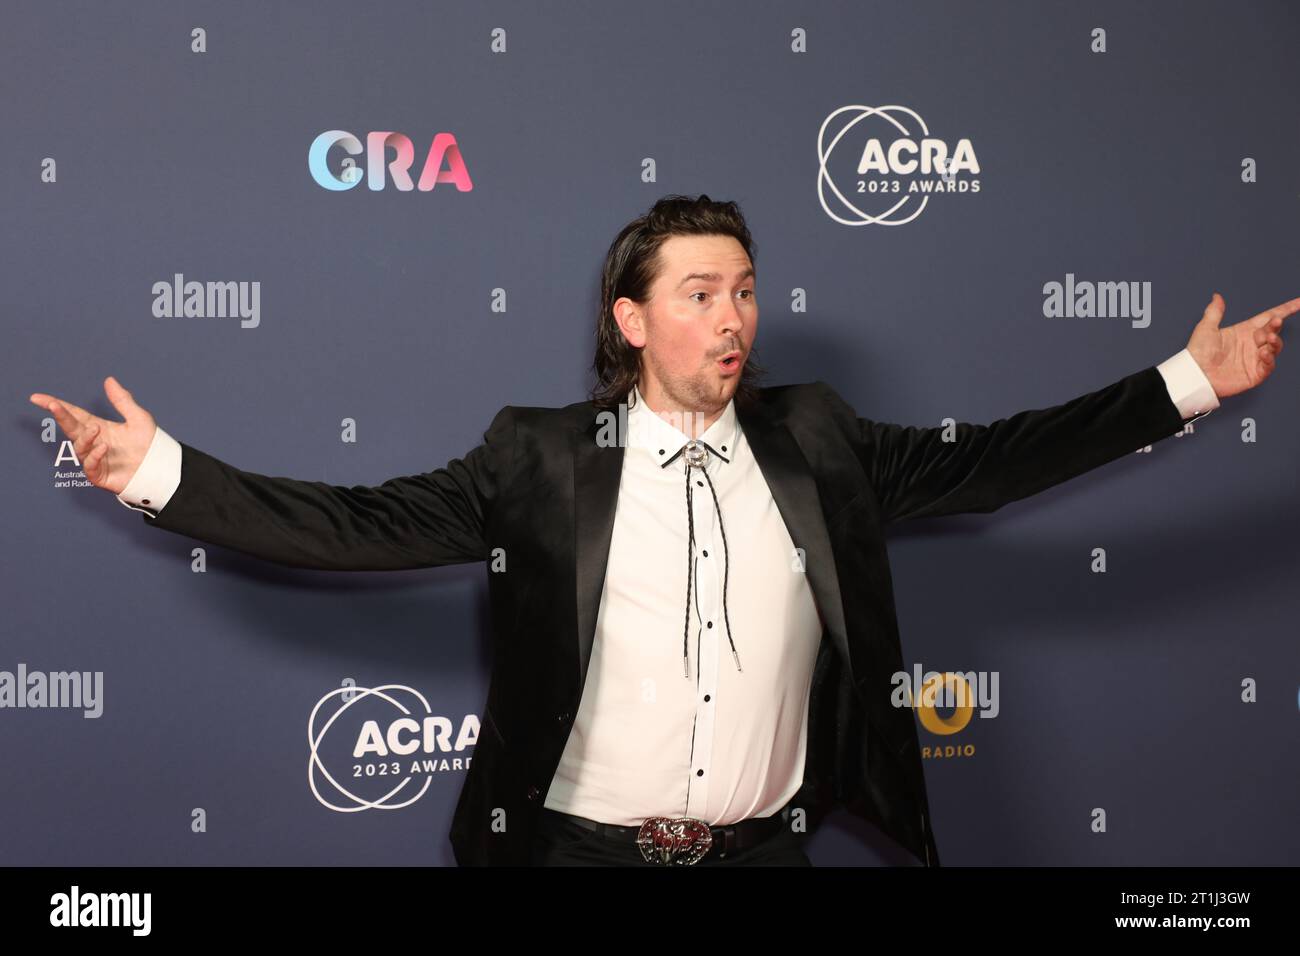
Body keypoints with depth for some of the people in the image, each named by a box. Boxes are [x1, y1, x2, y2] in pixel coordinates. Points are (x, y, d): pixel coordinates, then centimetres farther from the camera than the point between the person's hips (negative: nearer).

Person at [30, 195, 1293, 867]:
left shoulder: (815, 441, 2)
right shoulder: (544, 458, -6)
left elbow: (992, 459, 4)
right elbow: (367, 525, -11)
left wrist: (1188, 384, 2)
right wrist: (162, 474, -20)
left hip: (766, 843, 2)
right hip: (583, 842, -2)